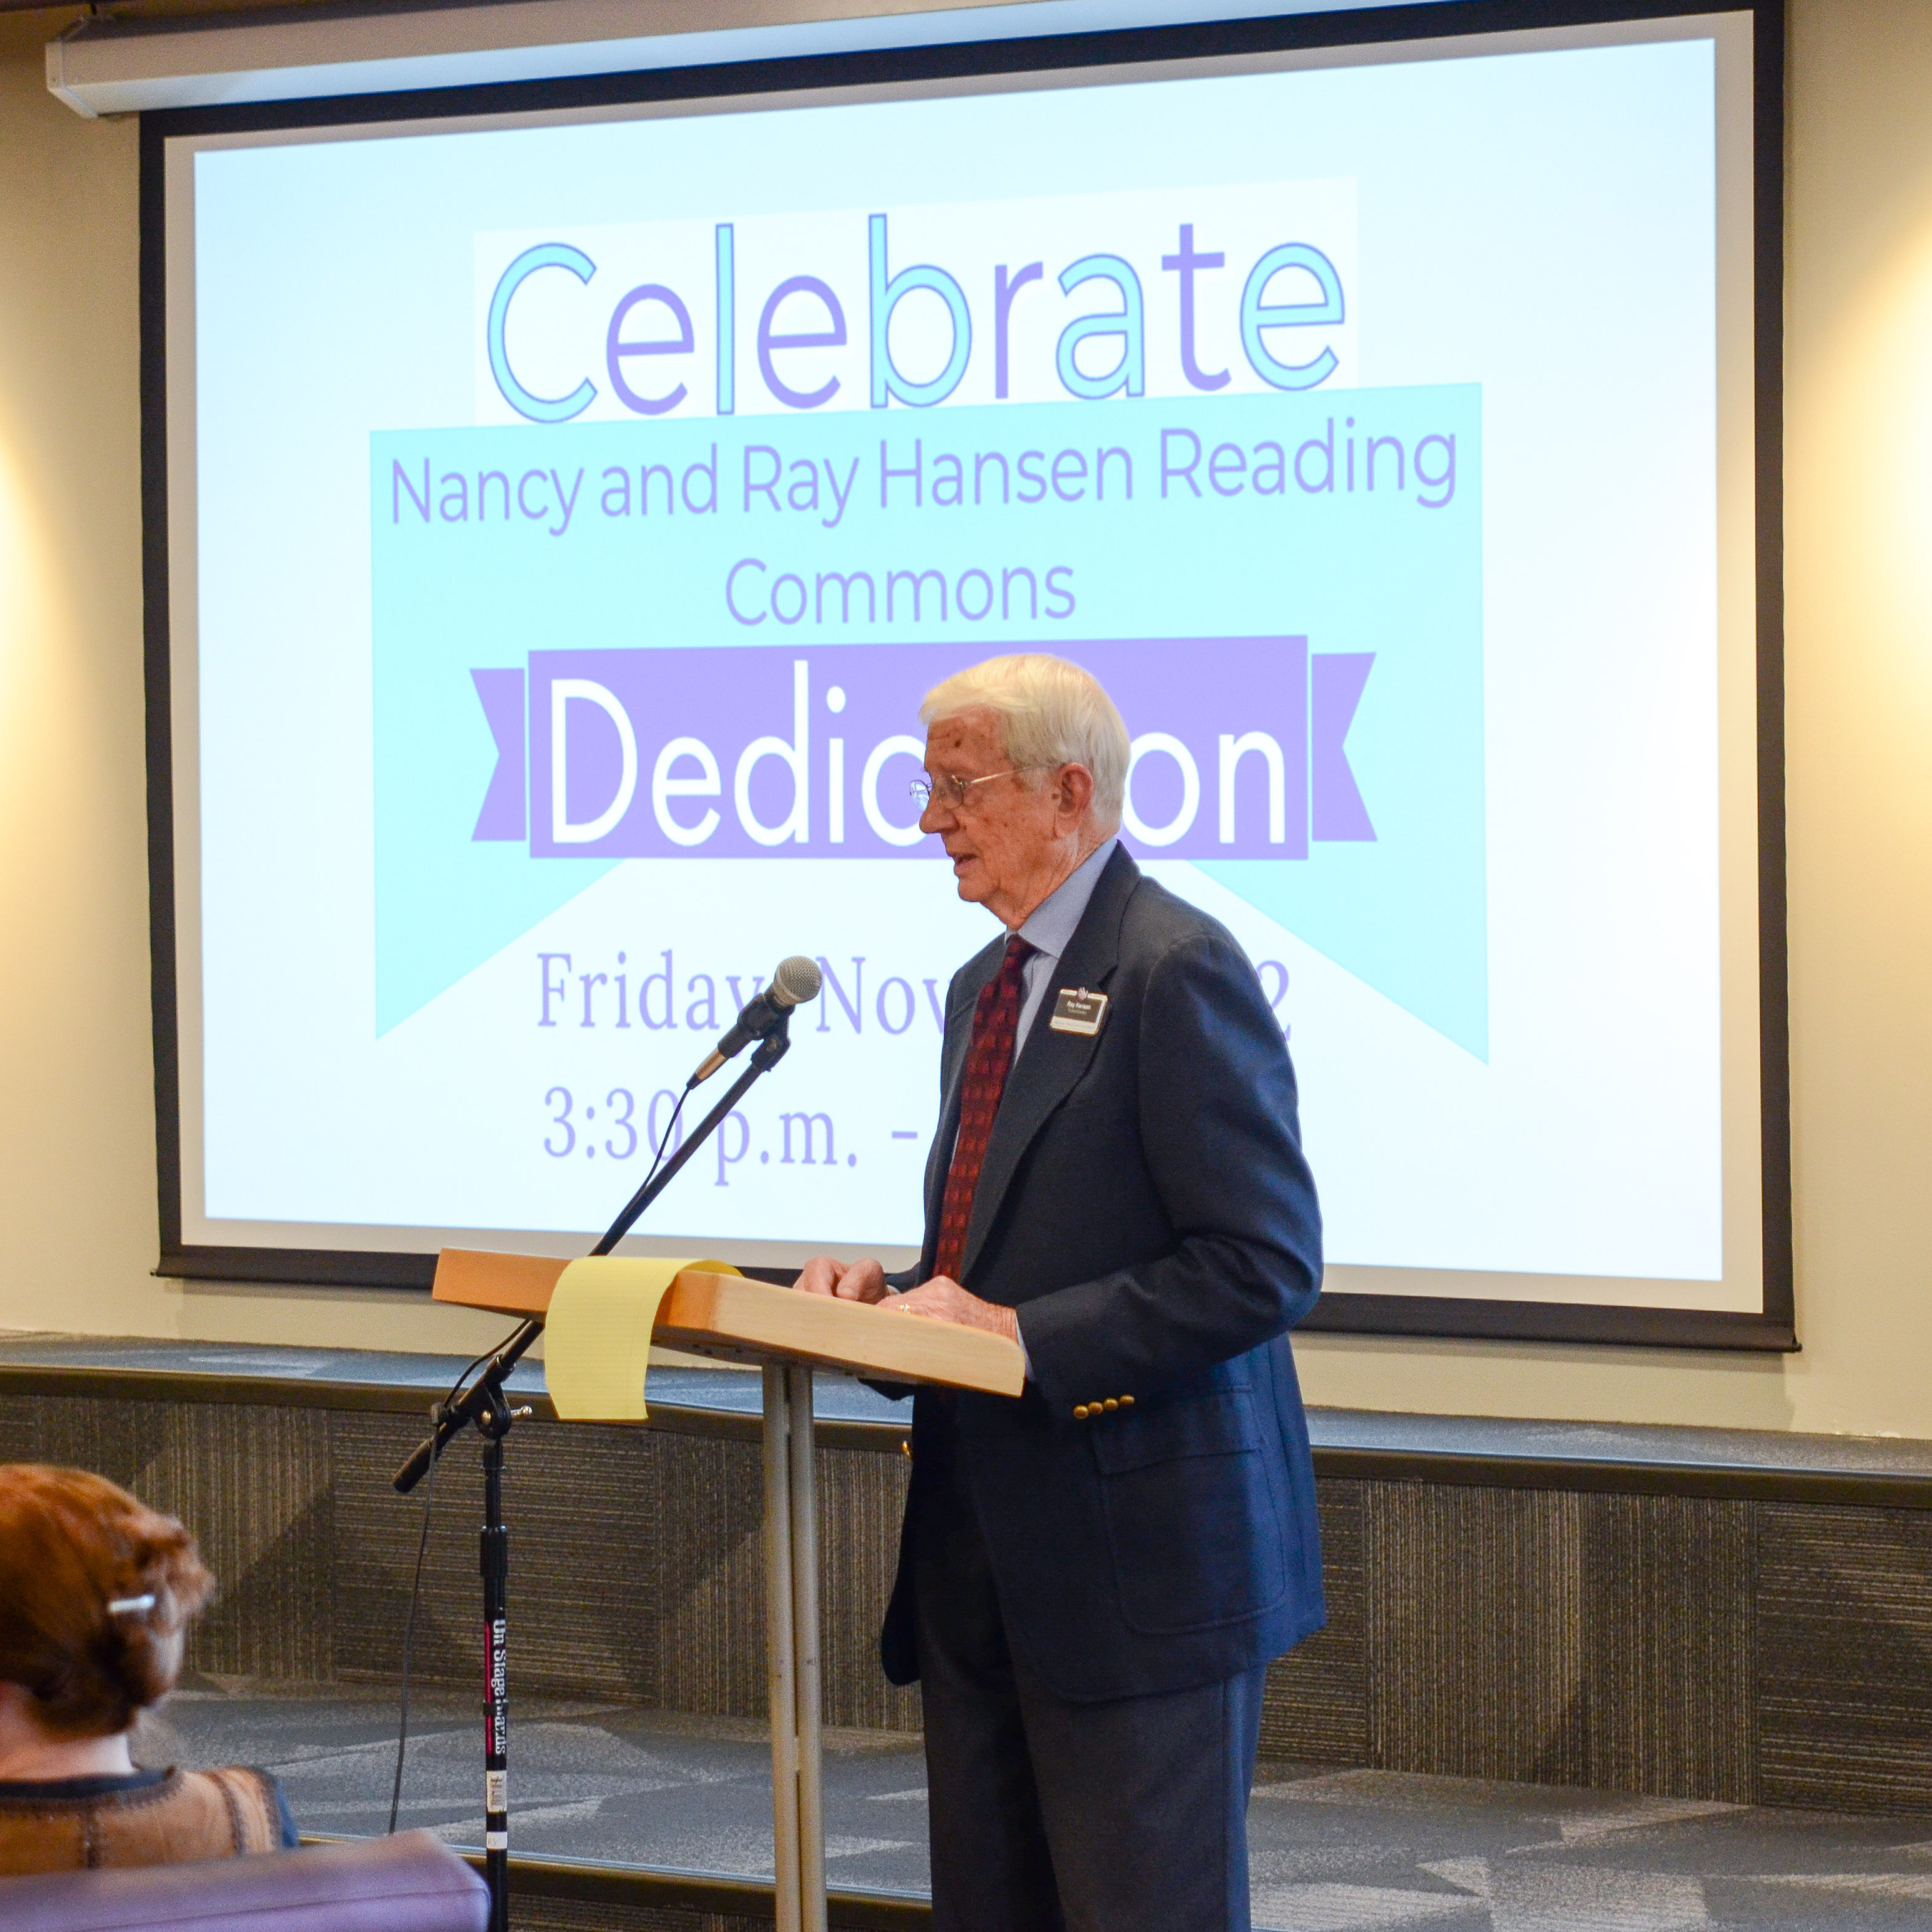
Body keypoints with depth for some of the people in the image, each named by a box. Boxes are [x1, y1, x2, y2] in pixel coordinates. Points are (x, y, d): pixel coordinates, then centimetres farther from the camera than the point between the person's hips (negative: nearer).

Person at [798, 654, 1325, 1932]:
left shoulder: (1178, 970, -12)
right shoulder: (987, 987, 18)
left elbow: (1263, 1265, -18)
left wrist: (1020, 1336, -20)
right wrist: (898, 1295, 4)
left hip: (1139, 1549, -9)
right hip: (987, 1557, 9)